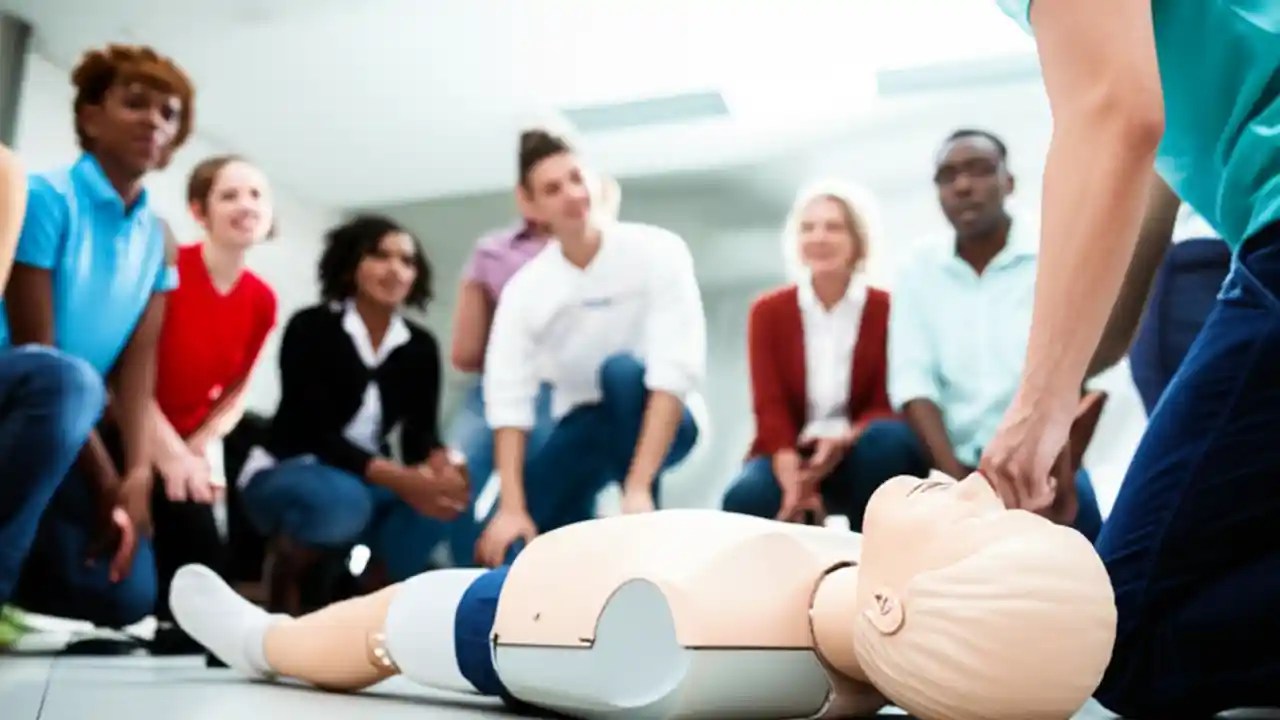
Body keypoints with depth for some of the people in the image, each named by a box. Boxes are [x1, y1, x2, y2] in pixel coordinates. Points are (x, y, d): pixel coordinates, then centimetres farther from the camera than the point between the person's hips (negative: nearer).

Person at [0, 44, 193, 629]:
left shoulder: (156, 239, 6)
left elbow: (139, 361, -2)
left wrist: (138, 475, -18)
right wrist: (105, 480, -18)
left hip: (78, 425, 5)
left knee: (126, 595, -12)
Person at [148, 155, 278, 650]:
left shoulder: (262, 301, -2)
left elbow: (235, 394, 5)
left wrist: (197, 449, -12)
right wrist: (171, 453, -26)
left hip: (186, 447, 5)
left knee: (204, 568, -4)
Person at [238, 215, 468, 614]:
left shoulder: (420, 346, -1)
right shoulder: (311, 327, -14)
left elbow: (421, 433, -8)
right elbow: (314, 431, -23)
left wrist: (440, 467, -34)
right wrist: (398, 478, -37)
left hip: (366, 483, 4)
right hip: (282, 477, -4)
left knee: (445, 496, -26)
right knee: (342, 499, -39)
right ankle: (287, 570, -6)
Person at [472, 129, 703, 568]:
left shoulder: (657, 252, -20)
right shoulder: (525, 288, -10)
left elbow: (676, 371, -27)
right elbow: (508, 400, -15)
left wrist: (638, 487, -35)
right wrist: (511, 507, -25)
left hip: (657, 421, -2)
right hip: (583, 425, 3)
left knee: (623, 370, -36)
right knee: (504, 546, -15)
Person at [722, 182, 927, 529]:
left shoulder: (887, 309, -3)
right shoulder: (768, 311, 2)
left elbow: (886, 405, -8)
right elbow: (769, 406, -9)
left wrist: (844, 440, -32)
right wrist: (793, 480, -29)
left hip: (858, 456, 0)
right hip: (793, 457, 1)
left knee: (889, 438, -34)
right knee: (745, 499, -32)